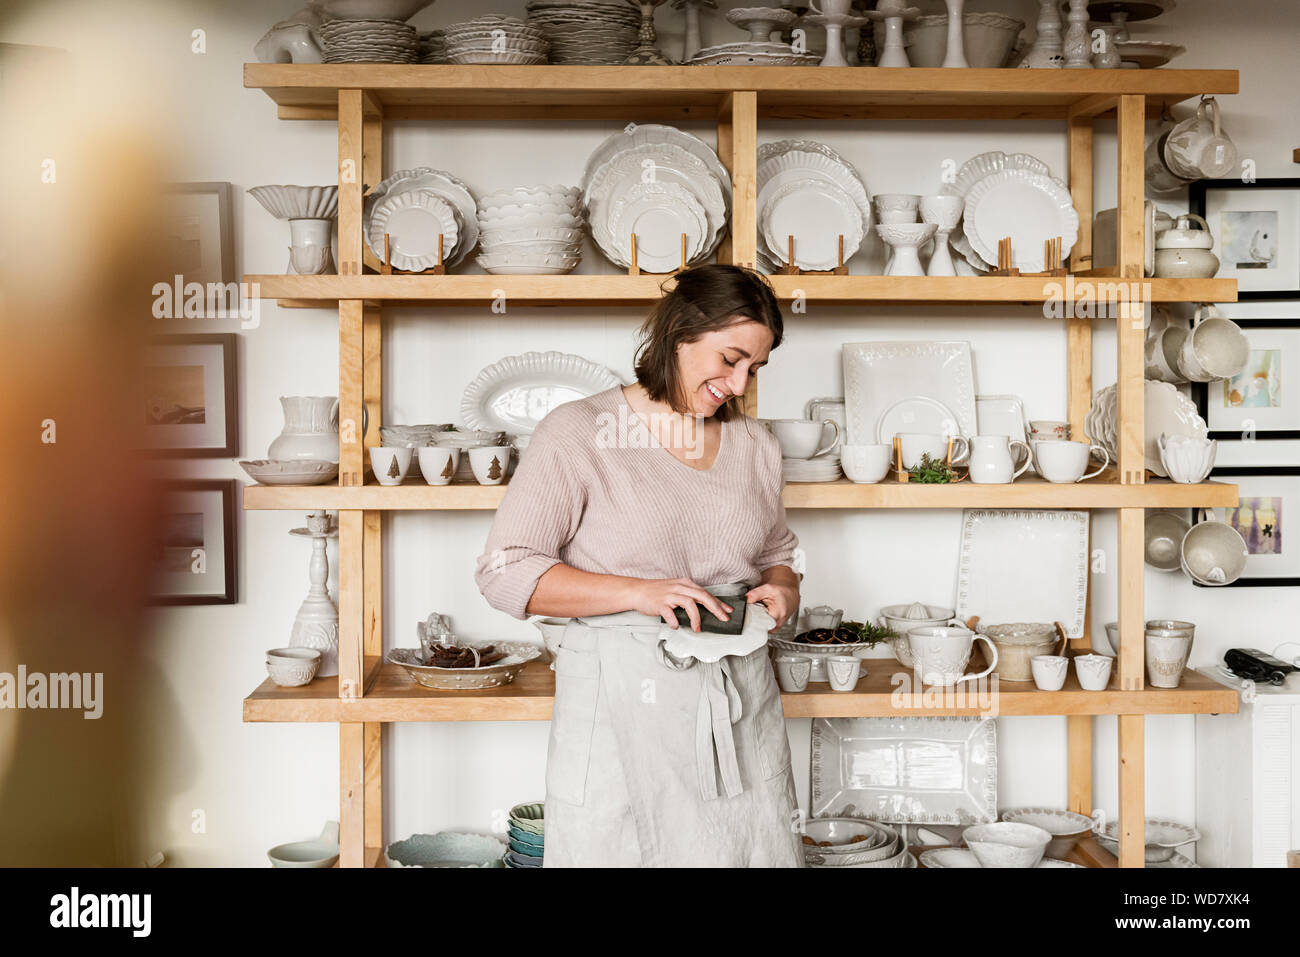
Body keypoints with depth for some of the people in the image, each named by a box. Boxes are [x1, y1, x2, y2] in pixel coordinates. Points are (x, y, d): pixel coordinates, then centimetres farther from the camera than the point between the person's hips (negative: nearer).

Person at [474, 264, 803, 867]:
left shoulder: (754, 444, 13)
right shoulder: (579, 433, -5)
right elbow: (505, 572, -9)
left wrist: (779, 592, 1)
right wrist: (639, 593, -19)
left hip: (739, 701, 5)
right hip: (620, 706, -4)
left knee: (752, 850, 3)